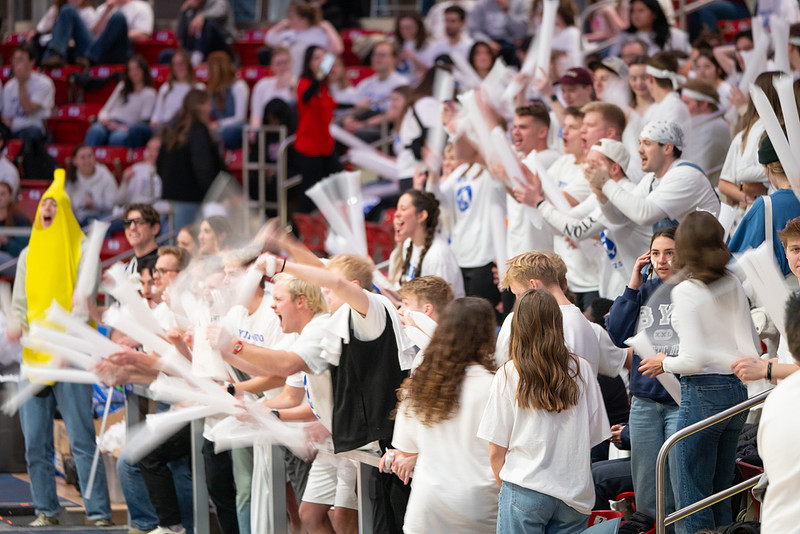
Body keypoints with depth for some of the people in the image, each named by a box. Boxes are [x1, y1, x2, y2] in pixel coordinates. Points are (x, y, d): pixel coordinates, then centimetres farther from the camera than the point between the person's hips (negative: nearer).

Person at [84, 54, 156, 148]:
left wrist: (121, 127, -14)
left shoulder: (149, 94, 9)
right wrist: (103, 118, -3)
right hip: (109, 122, 4)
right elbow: (107, 108, 22)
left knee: (117, 138, -40)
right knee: (95, 131, -33)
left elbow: (144, 121, -1)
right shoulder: (122, 86, 25)